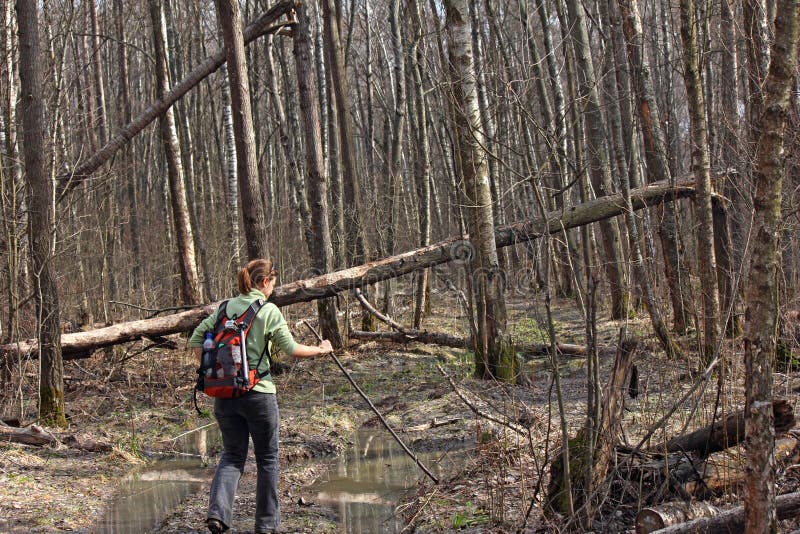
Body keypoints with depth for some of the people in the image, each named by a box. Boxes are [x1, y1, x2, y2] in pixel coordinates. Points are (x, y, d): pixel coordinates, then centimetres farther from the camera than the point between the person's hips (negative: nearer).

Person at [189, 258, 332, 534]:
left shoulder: (225, 307, 6)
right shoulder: (269, 310, -8)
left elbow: (196, 339, 6)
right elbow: (291, 349, -6)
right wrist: (320, 350, 9)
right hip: (258, 393, -4)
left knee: (232, 454, 13)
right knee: (267, 458, 11)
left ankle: (217, 512, -7)